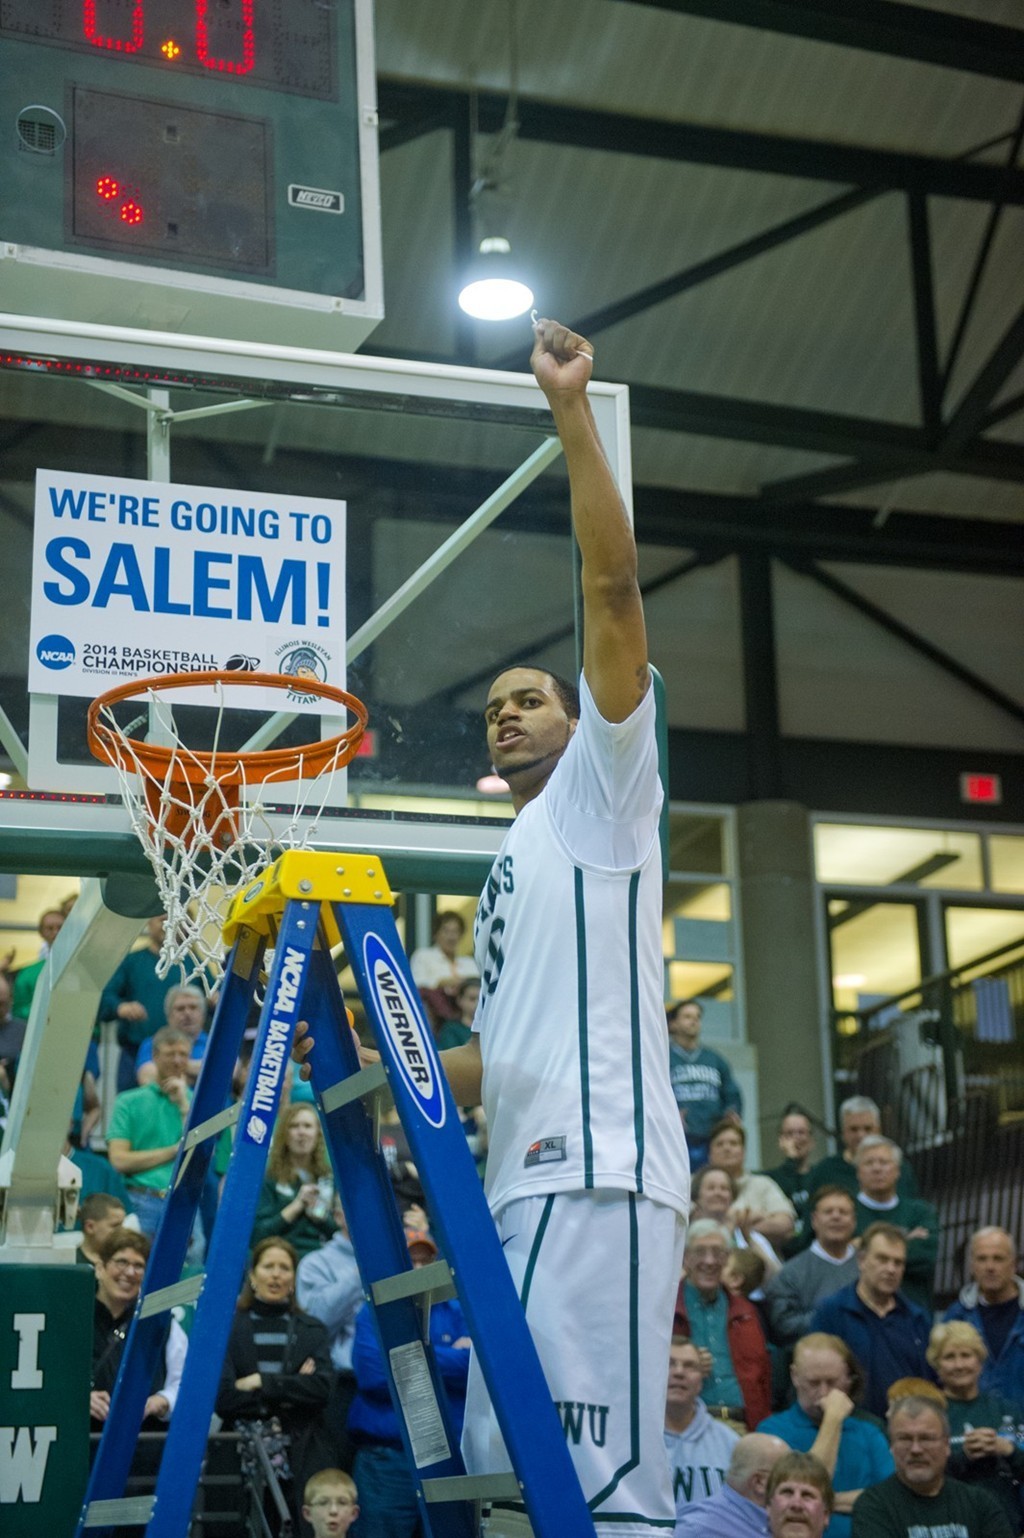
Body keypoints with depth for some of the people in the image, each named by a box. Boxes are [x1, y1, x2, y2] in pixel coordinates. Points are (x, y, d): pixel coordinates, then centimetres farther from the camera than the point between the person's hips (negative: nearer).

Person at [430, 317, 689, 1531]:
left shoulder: (601, 796, 6)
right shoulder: (513, 864, 29)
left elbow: (612, 591, -7)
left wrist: (571, 411, -9)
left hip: (598, 1173, -10)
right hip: (524, 1183, 10)